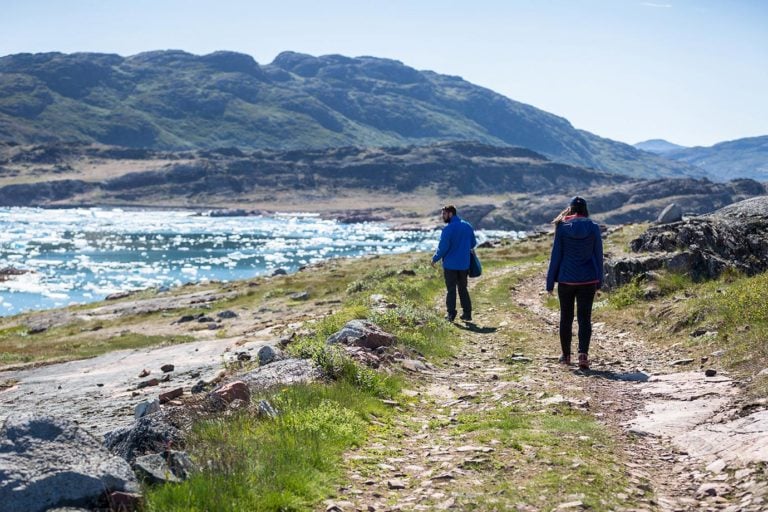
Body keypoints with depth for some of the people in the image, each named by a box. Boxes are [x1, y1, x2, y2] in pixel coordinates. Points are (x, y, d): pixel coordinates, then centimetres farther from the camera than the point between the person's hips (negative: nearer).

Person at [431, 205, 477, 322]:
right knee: (463, 289, 15)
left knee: (451, 290, 3)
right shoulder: (468, 226, 4)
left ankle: (451, 314, 4)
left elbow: (443, 247, -17)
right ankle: (467, 314, 13)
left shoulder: (448, 228, -16)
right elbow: (473, 243, 12)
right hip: (464, 264, 5)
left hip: (450, 264, -5)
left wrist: (435, 259, -3)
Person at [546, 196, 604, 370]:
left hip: (566, 279, 0)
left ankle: (566, 355, 21)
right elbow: (598, 256, 3)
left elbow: (556, 255, -3)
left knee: (566, 318, 13)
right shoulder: (594, 228, -2)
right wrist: (599, 282, 11)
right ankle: (583, 353, -15)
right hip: (588, 280, 0)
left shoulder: (562, 228, -5)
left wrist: (550, 282, 3)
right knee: (585, 318, 2)